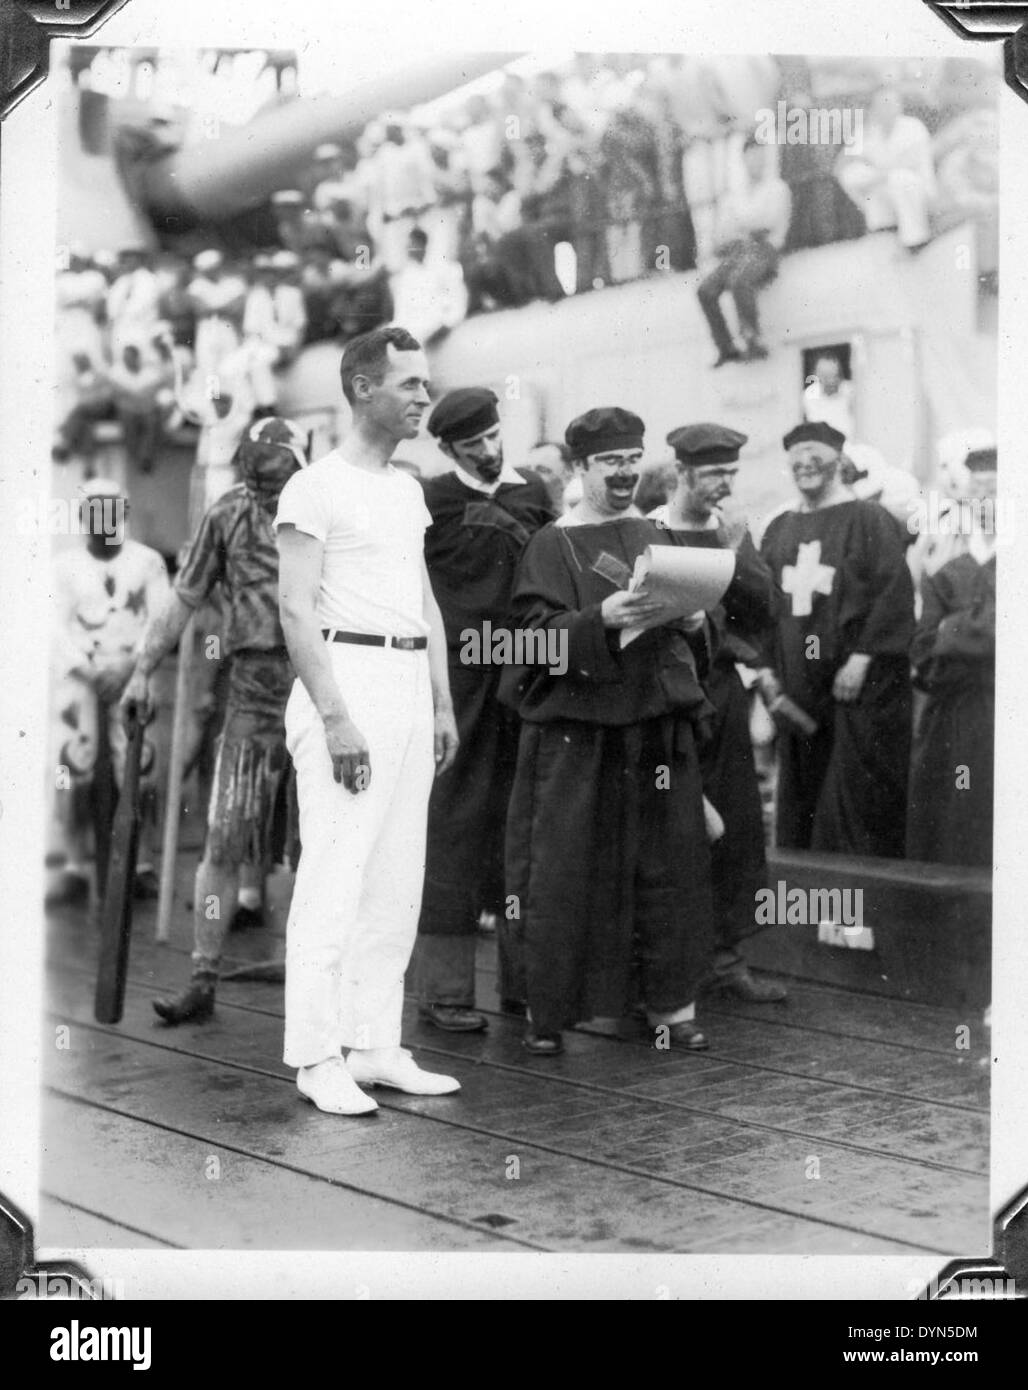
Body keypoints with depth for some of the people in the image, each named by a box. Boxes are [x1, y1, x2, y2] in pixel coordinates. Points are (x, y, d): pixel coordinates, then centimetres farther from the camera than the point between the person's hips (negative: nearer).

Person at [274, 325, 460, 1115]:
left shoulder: (408, 490, 17)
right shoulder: (317, 487, -6)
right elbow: (297, 610, -12)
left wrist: (444, 703, 14)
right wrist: (334, 716, -19)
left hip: (411, 686, 8)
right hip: (347, 676, -8)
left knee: (398, 880, 8)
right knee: (334, 877, -7)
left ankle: (377, 1045, 16)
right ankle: (317, 1058, -1)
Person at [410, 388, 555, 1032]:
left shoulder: (534, 492, 11)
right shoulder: (431, 501, -2)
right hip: (456, 682, -4)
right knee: (454, 823, -2)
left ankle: (524, 976, 21)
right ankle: (445, 990, 4)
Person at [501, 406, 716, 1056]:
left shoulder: (655, 537, 14)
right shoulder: (552, 545, 0)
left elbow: (689, 616, 20)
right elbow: (536, 634, -10)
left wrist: (695, 622, -3)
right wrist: (602, 620, -25)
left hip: (658, 726, 4)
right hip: (578, 729, -4)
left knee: (669, 866, 4)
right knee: (566, 873, -3)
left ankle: (670, 1004, 12)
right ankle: (550, 1010, 8)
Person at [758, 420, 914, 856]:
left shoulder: (868, 520, -4)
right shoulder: (779, 529, 14)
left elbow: (894, 592, -12)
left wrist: (862, 658, -18)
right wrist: (770, 667, 7)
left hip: (858, 688, -5)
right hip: (798, 686, 6)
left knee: (853, 801, -6)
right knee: (801, 800, 8)